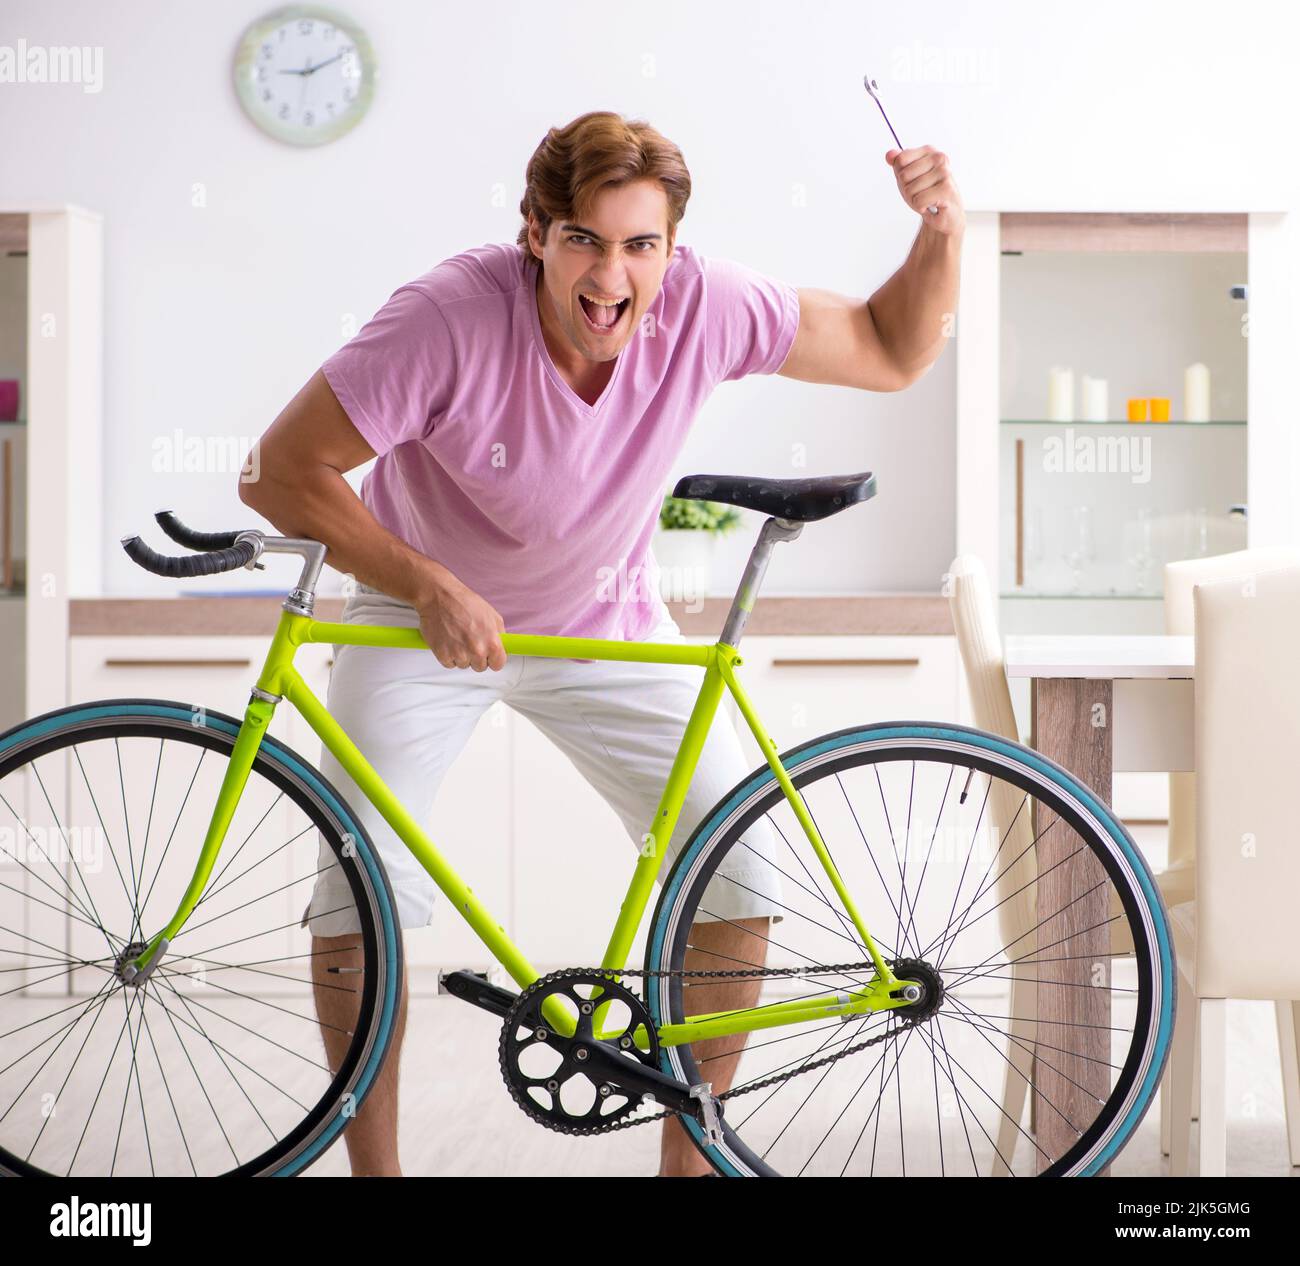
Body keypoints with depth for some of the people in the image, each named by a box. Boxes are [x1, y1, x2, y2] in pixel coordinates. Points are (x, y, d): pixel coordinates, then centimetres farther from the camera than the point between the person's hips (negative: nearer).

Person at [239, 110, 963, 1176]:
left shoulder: (703, 308, -22)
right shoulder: (451, 318, -32)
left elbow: (892, 354, -8)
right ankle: (375, 1169, 5)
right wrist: (431, 588, -33)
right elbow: (284, 471, -25)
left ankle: (688, 1160, 10)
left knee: (744, 869, -8)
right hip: (427, 612, -2)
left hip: (606, 622, 3)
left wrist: (943, 237, -27)